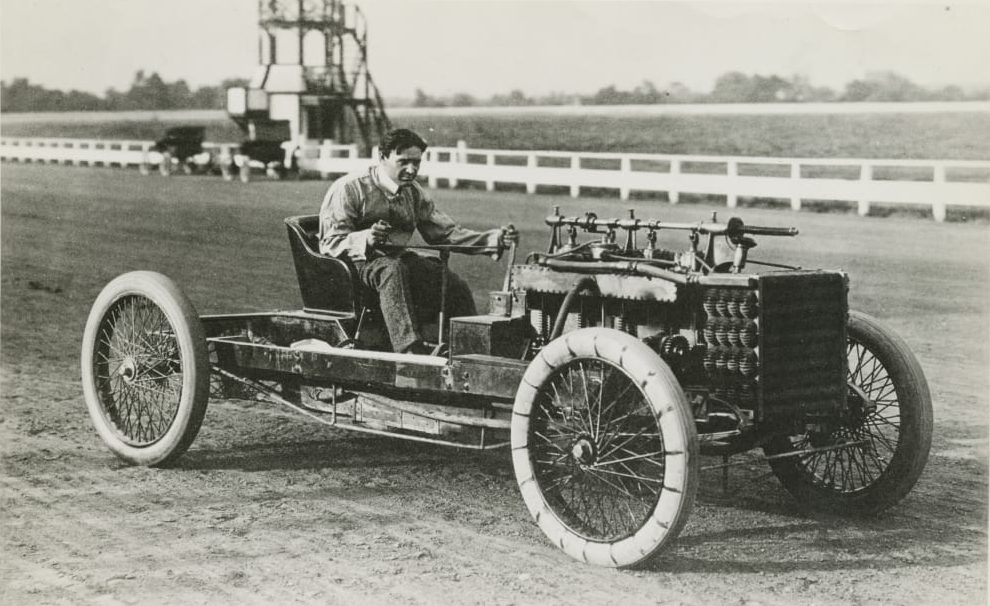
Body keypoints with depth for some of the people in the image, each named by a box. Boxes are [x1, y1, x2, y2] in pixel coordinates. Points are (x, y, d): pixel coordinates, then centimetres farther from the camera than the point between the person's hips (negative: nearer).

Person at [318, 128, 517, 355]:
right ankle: (410, 348, -52)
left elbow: (447, 233, 9)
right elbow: (330, 243, -11)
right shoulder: (349, 189, -5)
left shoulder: (414, 194, 14)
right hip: (358, 262, -6)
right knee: (393, 268, -38)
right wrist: (366, 239, -32)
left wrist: (495, 238, -6)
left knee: (455, 285, -17)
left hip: (400, 261, 6)